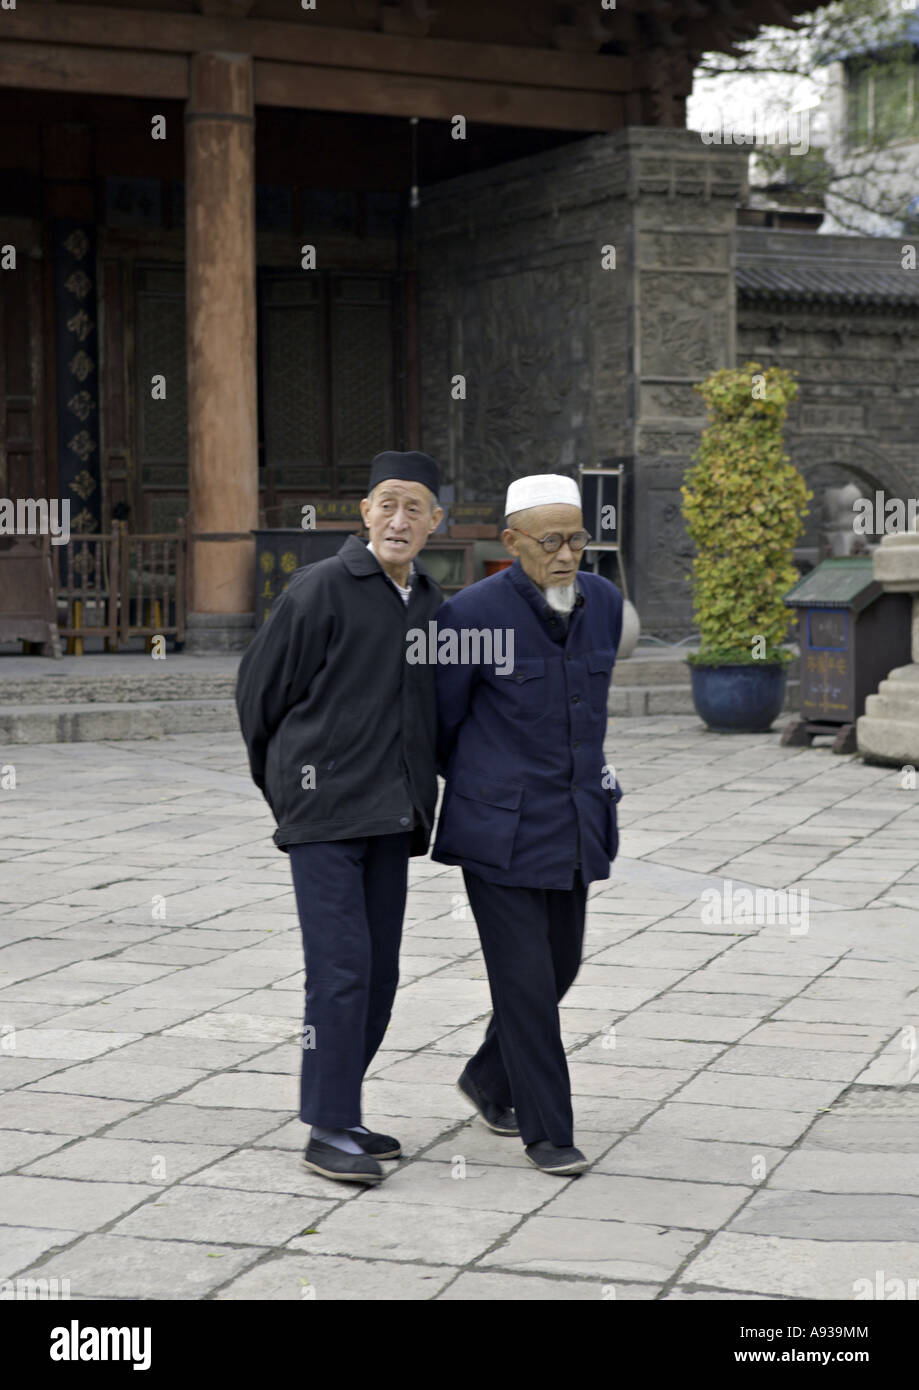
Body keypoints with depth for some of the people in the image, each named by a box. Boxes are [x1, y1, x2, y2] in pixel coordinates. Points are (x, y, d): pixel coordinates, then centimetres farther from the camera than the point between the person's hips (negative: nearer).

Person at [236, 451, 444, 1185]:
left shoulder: (433, 604, 10)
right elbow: (260, 690, -2)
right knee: (341, 967, -10)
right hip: (324, 811, -6)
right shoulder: (321, 589, -10)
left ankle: (337, 1111, 21)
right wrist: (284, 782, 9)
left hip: (391, 817, 7)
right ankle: (328, 1132, -4)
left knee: (379, 974, 9)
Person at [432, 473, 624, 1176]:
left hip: (575, 821, 6)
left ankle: (489, 1079, 37)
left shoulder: (604, 601, 1)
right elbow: (441, 717, -2)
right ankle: (548, 1130, 8)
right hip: (500, 826, -6)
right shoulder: (473, 613, -17)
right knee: (524, 976, -3)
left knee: (560, 962, 15)